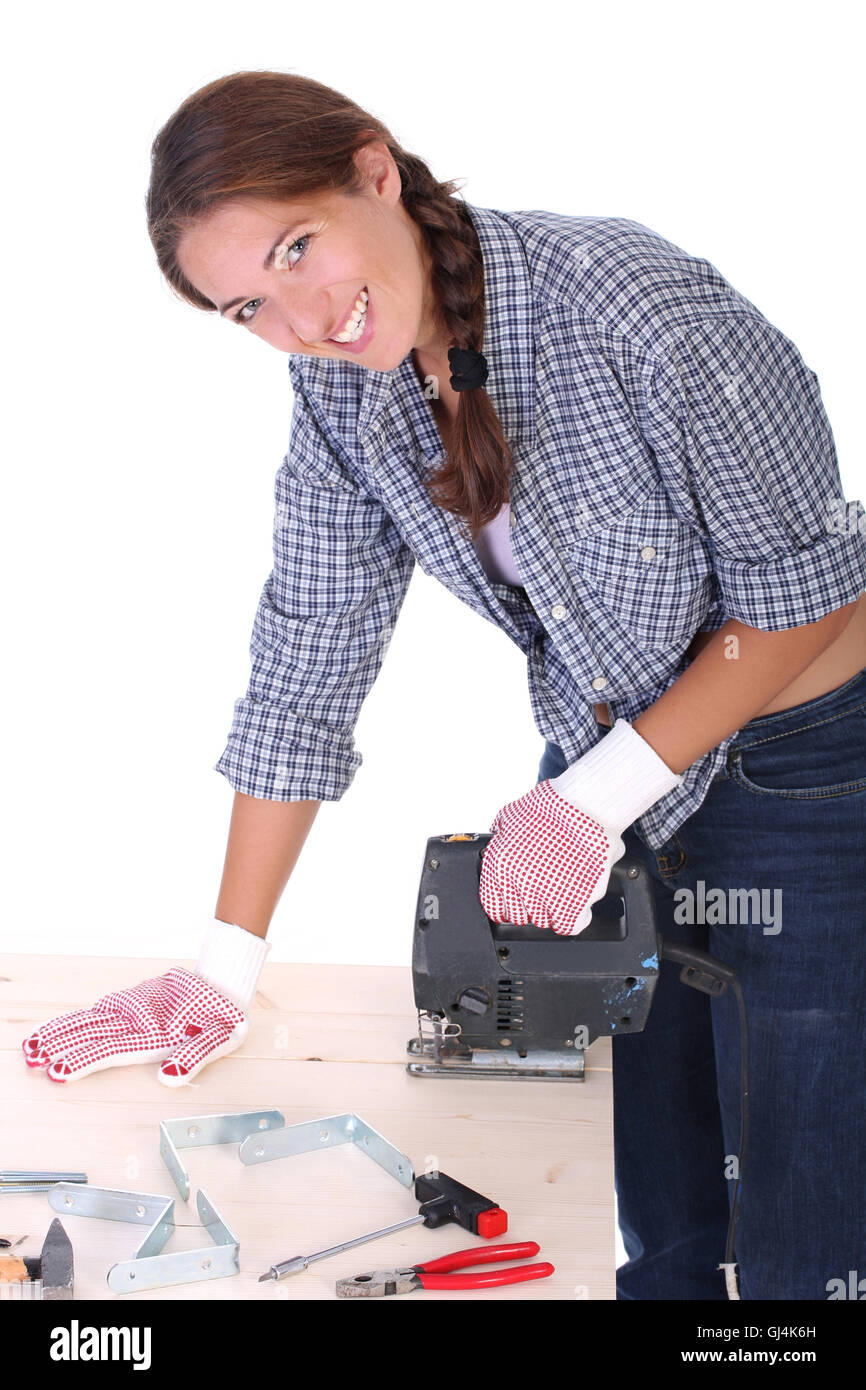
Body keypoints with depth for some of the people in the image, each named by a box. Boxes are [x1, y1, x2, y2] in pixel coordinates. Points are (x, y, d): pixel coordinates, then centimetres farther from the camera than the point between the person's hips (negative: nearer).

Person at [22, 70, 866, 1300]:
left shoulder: (635, 301, -26)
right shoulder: (340, 388, -7)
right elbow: (306, 672, -2)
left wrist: (596, 801, -18)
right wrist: (224, 970, -1)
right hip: (605, 774, 5)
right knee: (655, 1235, 14)